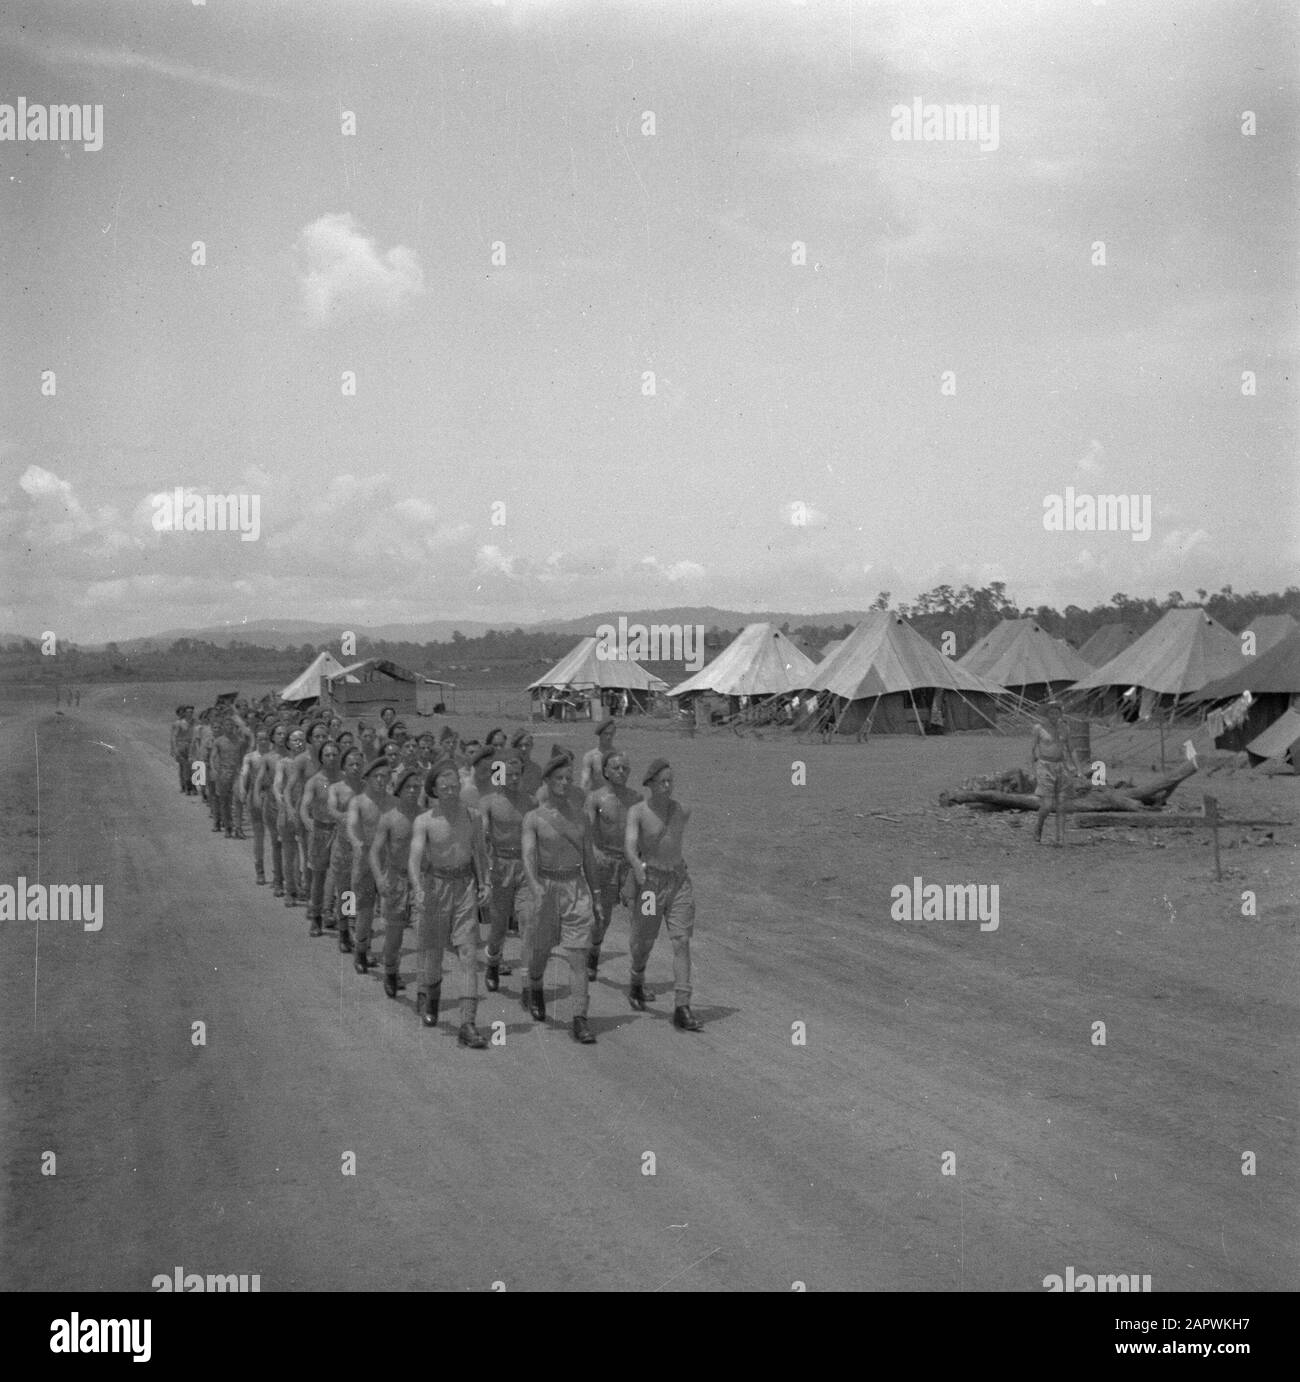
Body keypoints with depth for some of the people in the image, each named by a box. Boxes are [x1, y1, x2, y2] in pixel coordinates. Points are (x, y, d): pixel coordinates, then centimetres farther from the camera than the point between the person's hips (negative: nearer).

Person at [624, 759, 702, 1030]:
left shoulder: (682, 812, 3)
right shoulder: (637, 812, -10)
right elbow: (629, 844, -25)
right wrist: (636, 864, -43)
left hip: (679, 880, 3)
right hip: (649, 882, -3)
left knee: (682, 942, -10)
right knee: (643, 942, 10)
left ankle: (682, 1008, -13)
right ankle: (637, 982, 43)